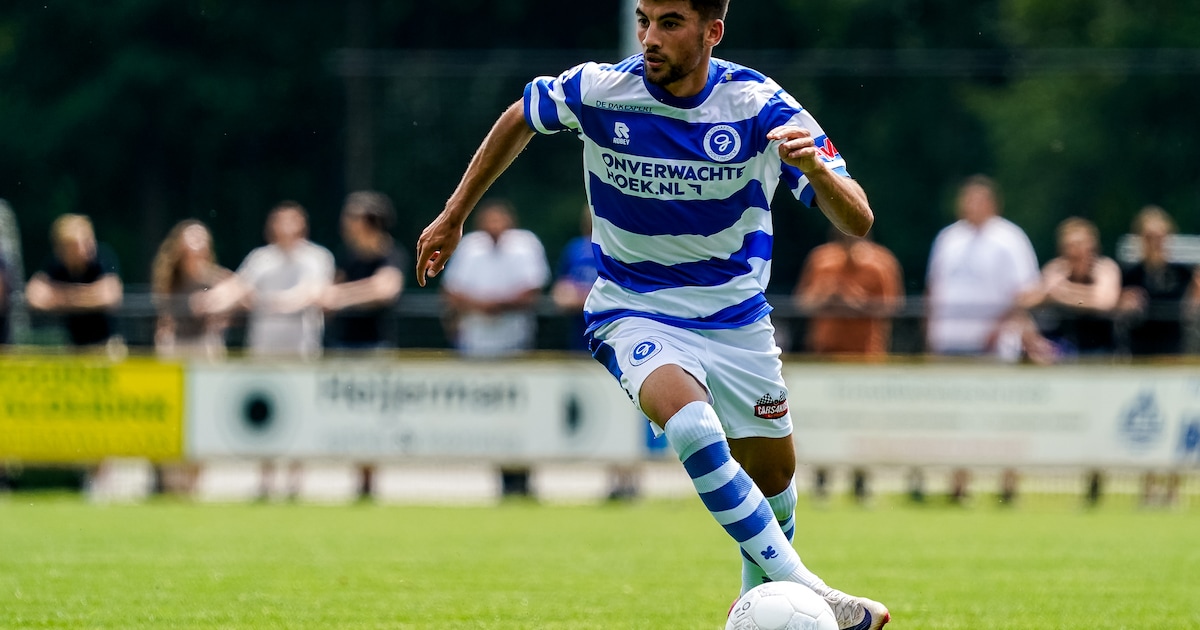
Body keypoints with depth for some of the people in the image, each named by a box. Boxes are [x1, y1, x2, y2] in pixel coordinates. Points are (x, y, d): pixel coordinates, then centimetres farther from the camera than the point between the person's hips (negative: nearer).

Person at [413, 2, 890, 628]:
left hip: (737, 318, 2)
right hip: (635, 312, -2)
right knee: (690, 423, -31)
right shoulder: (599, 90, -14)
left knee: (773, 477, 10)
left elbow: (858, 222, -21)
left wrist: (815, 166, -42)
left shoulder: (759, 107, -16)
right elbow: (519, 118, 9)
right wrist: (453, 216, 13)